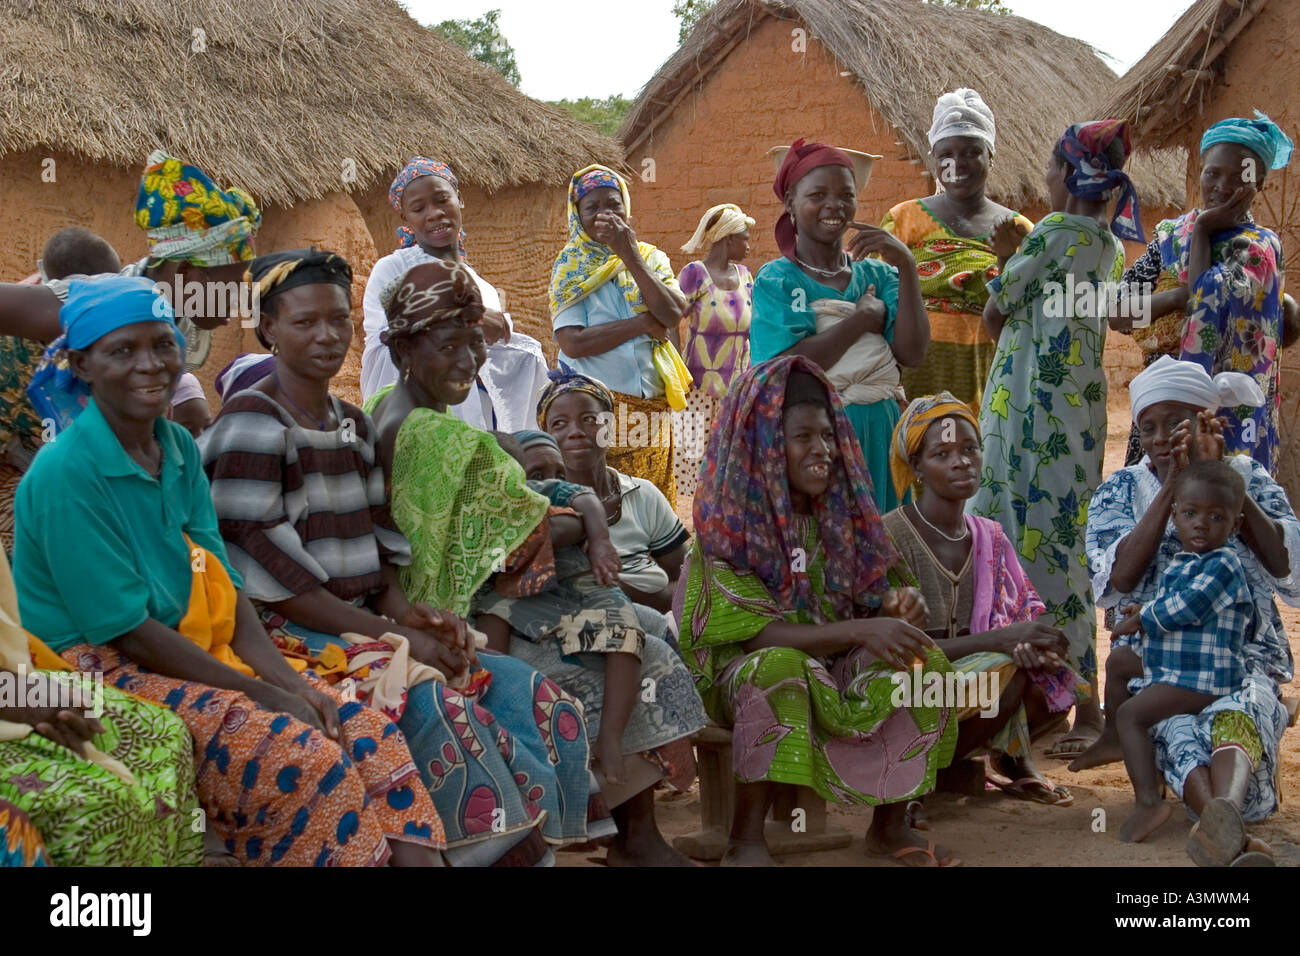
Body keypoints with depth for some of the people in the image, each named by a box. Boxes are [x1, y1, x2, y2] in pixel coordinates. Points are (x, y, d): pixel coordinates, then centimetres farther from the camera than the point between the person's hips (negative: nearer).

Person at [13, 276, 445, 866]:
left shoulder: (180, 449, 7)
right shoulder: (65, 474, -16)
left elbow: (223, 586, 7)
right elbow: (127, 630, -17)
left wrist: (288, 680, -8)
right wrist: (261, 693, -15)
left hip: (202, 655, 7)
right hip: (106, 672, -7)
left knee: (371, 734, -10)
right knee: (306, 761, -26)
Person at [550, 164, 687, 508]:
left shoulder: (652, 259, 10)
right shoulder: (571, 267, 2)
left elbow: (672, 315, -8)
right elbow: (573, 343, -11)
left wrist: (630, 256, -10)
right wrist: (642, 324, -10)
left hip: (652, 408, 3)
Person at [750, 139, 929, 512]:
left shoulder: (876, 274, 8)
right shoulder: (775, 281, -3)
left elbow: (912, 354, -5)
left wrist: (907, 266, -11)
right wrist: (865, 317, -10)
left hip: (877, 433, 4)